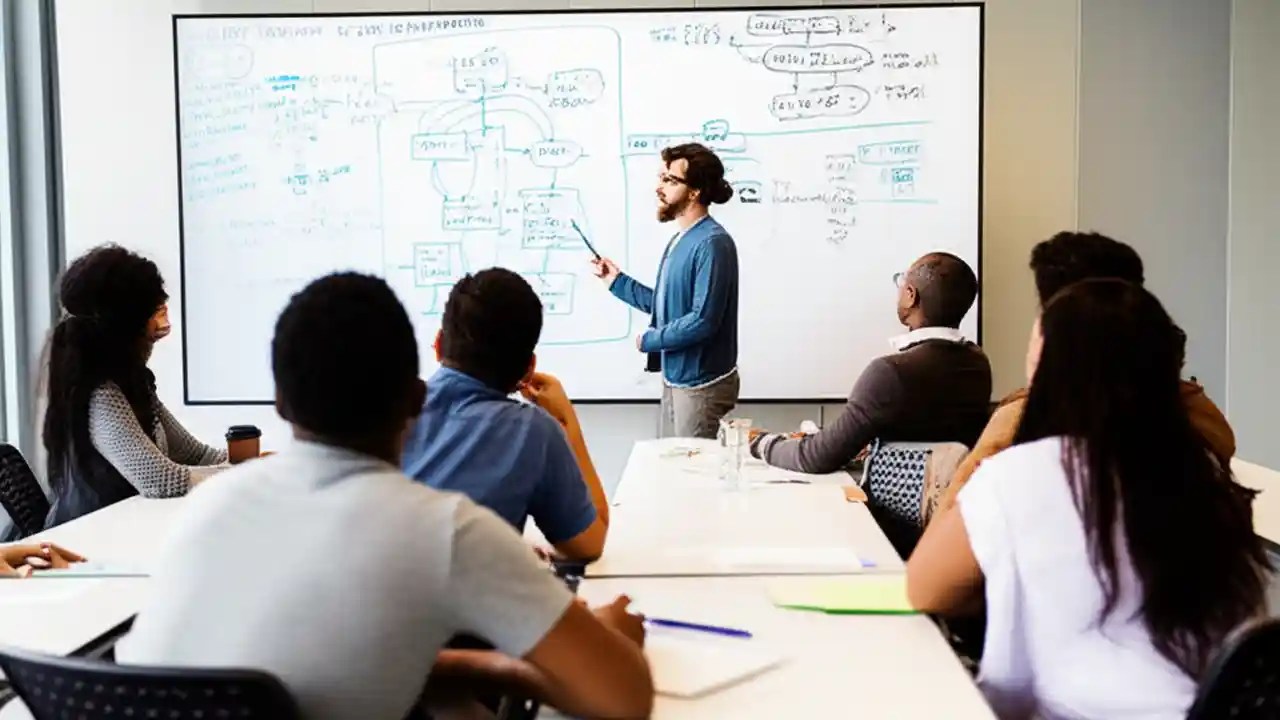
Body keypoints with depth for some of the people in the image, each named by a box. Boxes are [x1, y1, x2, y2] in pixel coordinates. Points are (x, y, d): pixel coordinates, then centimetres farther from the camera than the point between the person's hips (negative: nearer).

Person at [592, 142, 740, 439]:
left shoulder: (712, 243, -20)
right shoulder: (679, 240, 10)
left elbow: (703, 320, -26)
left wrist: (648, 340, -14)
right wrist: (617, 280, 13)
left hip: (701, 383, -9)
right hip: (674, 377, 10)